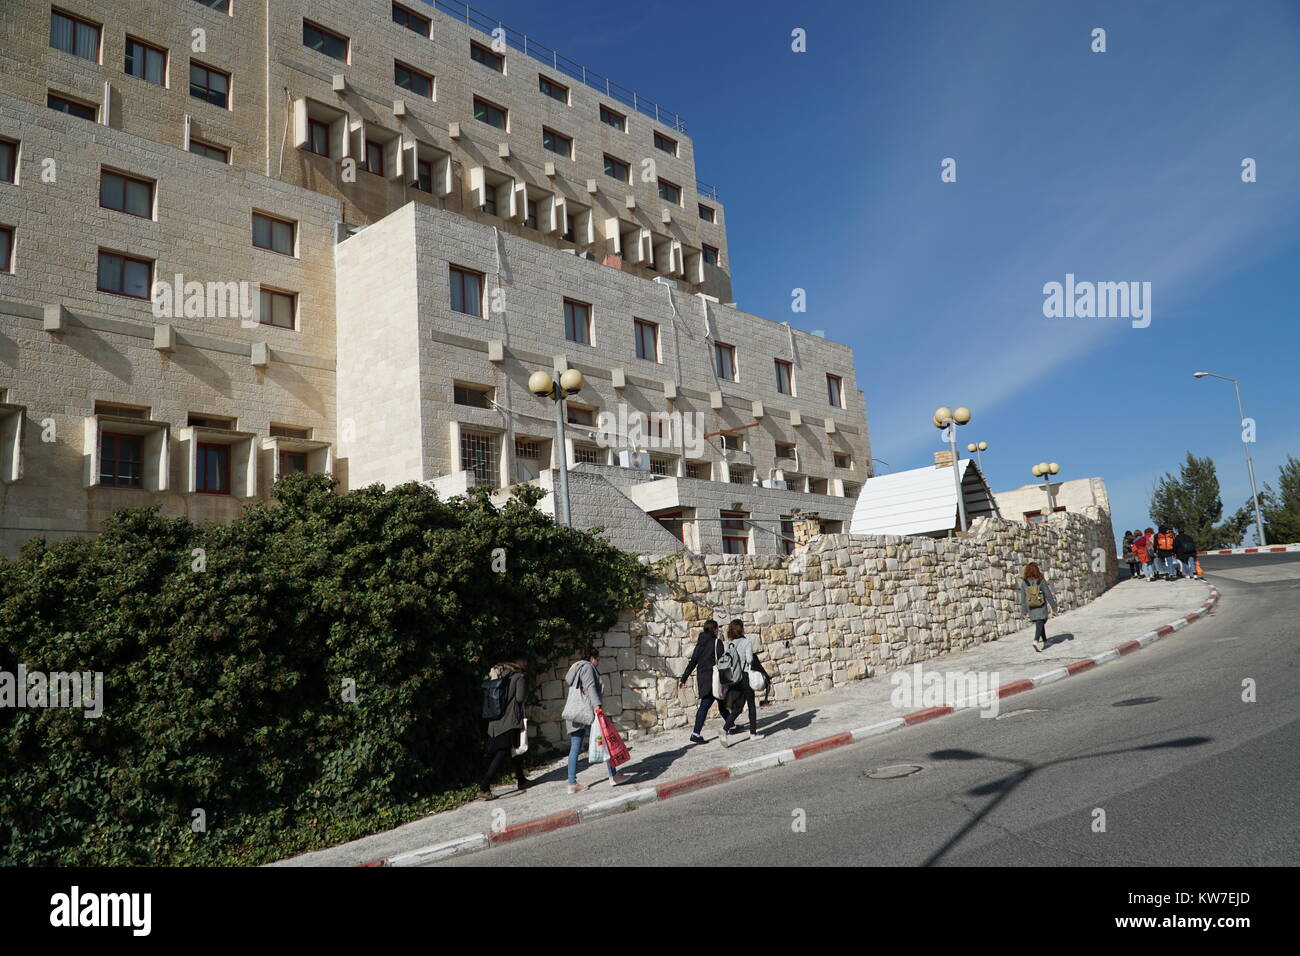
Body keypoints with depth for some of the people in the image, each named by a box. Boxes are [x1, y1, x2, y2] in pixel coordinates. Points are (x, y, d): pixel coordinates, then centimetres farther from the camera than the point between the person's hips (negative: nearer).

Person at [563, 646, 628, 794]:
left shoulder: (576, 667, 24)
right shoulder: (587, 667, -4)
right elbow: (590, 687, -17)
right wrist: (596, 705, -27)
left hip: (575, 714, 9)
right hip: (587, 711, -9)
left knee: (575, 749, 4)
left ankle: (572, 784, 2)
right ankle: (613, 776, 3)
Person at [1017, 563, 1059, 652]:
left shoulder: (1024, 582, -7)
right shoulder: (1041, 581, -13)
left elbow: (1023, 597, -1)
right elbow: (1048, 595, -8)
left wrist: (1024, 611, 9)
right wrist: (1054, 607, 2)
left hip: (1031, 608, 3)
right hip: (1041, 607, -3)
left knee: (1040, 624, 21)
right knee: (1040, 624, -4)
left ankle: (1044, 641, 34)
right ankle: (1036, 641, -25)